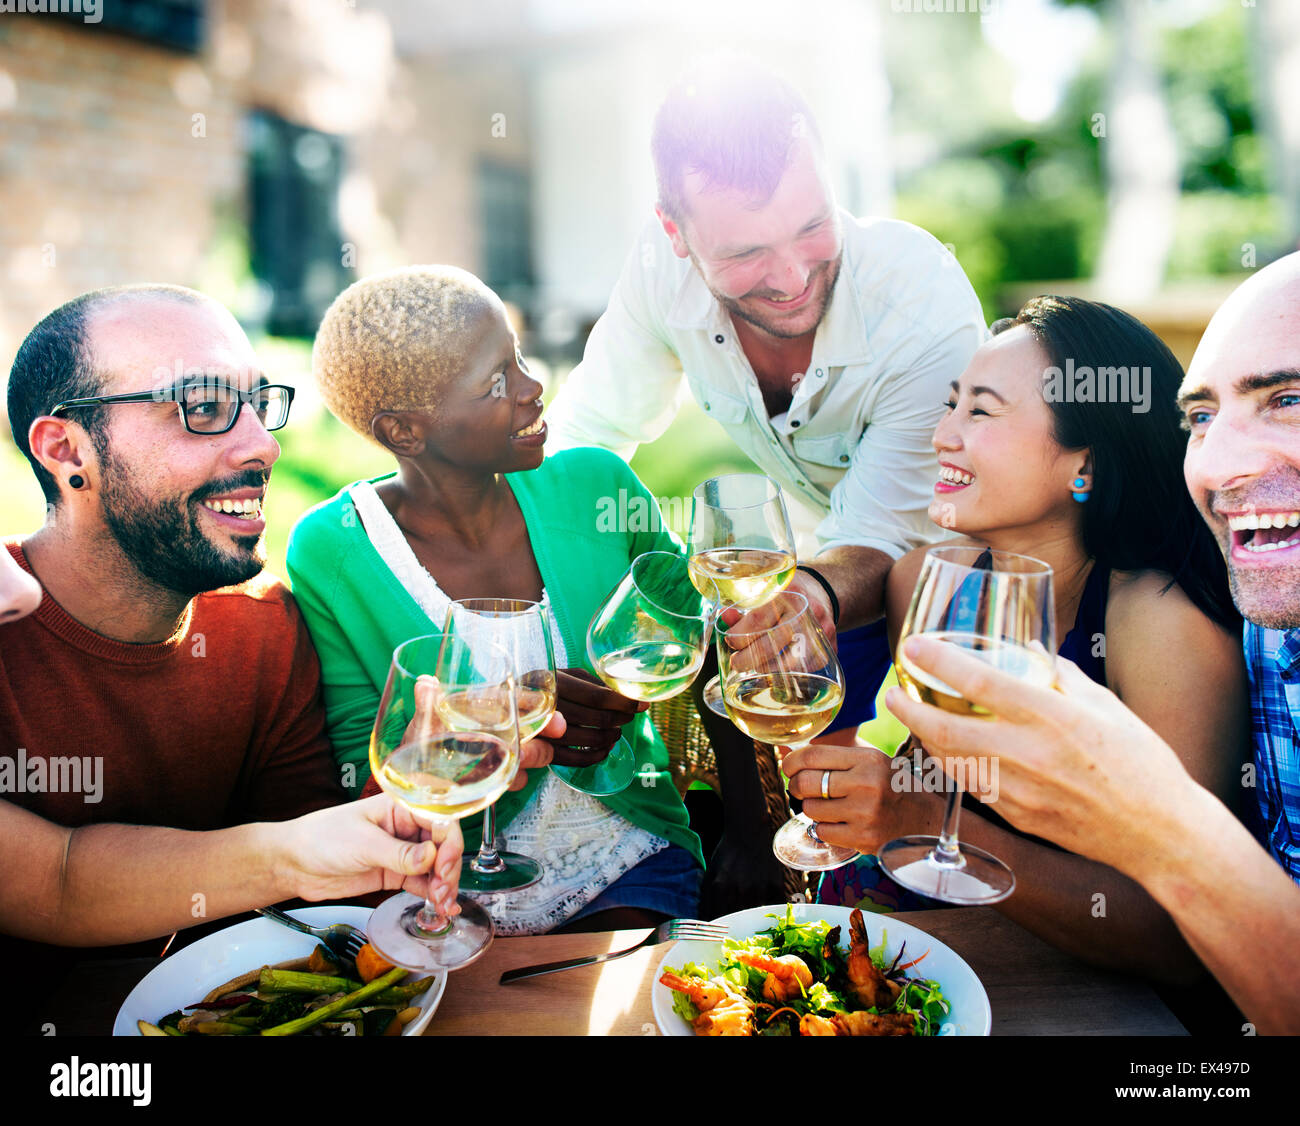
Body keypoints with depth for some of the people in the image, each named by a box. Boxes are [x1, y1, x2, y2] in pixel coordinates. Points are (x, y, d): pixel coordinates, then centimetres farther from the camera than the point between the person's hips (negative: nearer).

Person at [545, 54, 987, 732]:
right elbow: (590, 433, -9)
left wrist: (817, 594, -57)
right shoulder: (664, 265, -24)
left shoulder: (933, 315, -35)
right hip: (805, 543, 3)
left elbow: (877, 540, -34)